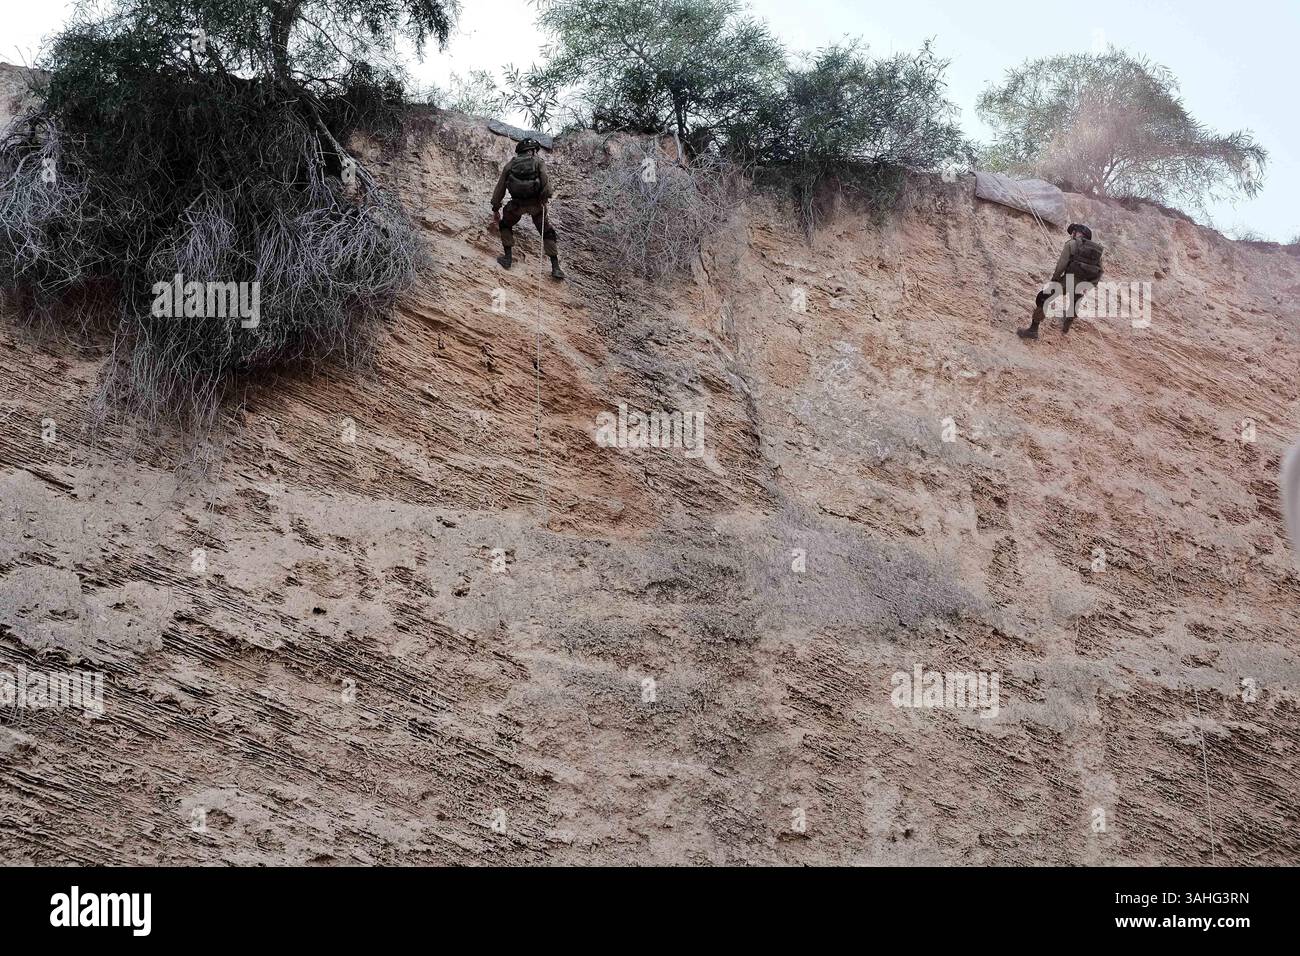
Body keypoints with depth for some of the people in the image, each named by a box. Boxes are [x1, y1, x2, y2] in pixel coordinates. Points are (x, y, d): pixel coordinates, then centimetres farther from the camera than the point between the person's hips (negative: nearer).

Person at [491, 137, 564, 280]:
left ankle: (508, 258, 20)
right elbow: (545, 179, -9)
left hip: (517, 203, 1)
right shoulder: (538, 161, 11)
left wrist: (495, 208, 22)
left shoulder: (511, 164, 18)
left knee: (505, 225, 28)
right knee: (548, 232, 11)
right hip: (536, 202, -1)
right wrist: (545, 199, -13)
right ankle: (555, 267, 3)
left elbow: (500, 186, 16)